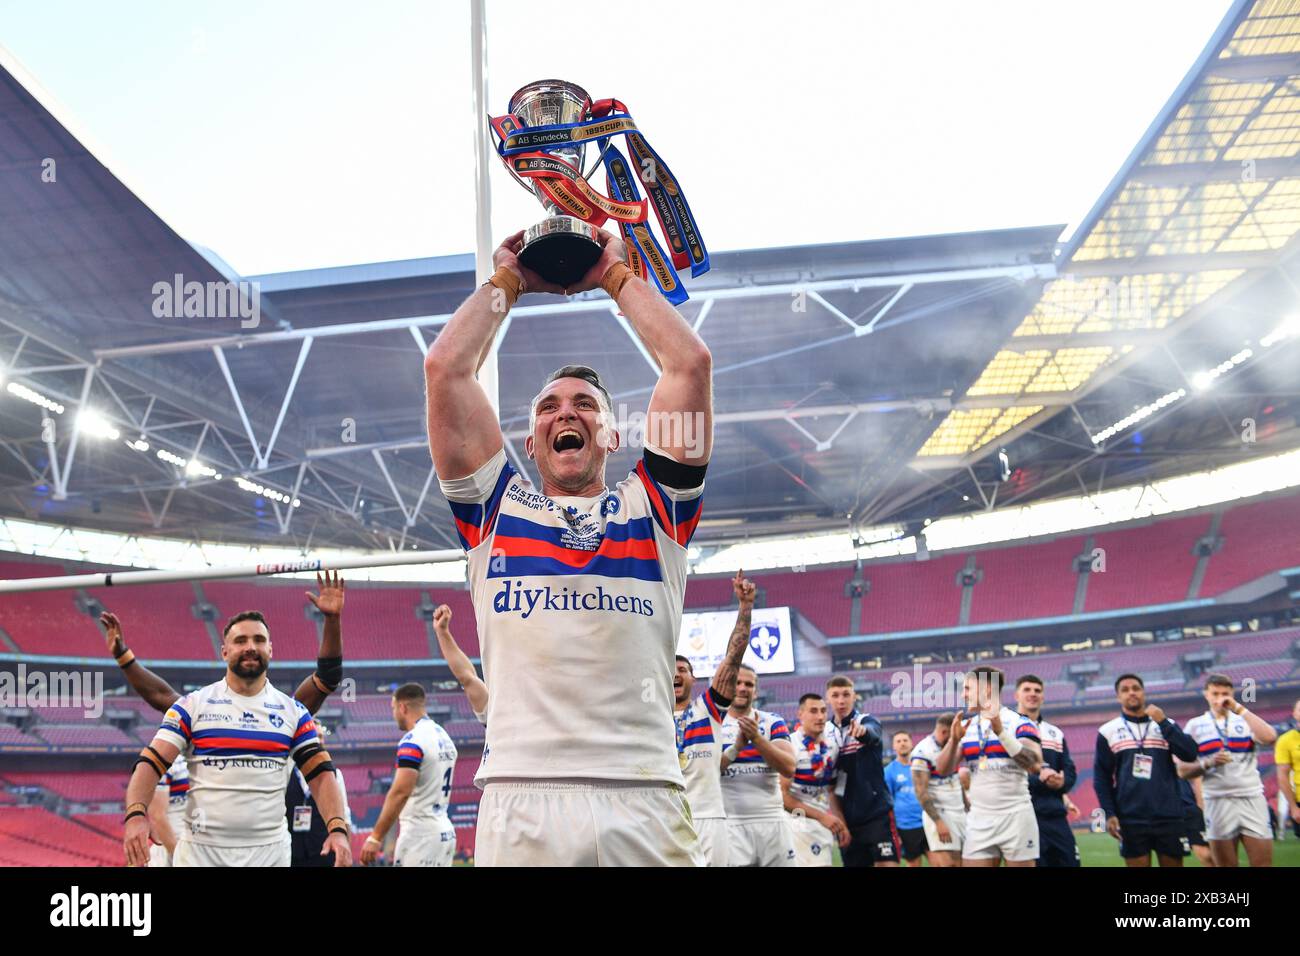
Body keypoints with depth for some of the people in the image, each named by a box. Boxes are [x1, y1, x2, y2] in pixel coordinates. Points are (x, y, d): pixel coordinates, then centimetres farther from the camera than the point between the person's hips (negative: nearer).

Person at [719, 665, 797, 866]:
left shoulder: (772, 722, 8)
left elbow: (789, 768, -5)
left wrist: (756, 738, -16)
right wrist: (737, 746, -17)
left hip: (772, 821, 2)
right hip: (730, 823, -2)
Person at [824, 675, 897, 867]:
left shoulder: (867, 721, -7)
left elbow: (872, 734, -33)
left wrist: (862, 731, -56)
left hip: (877, 811, -4)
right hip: (847, 818, 5)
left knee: (887, 864, -13)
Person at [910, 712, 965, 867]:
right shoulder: (923, 752, -15)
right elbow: (921, 792, -17)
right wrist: (938, 822, -21)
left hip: (960, 814, 7)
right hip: (939, 814, -7)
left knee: (961, 862, 1)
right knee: (945, 863, -14)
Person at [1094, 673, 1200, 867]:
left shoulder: (1166, 725, 9)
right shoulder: (1107, 731, 4)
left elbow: (1190, 754, -6)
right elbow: (1102, 778, 4)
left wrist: (1163, 722, -10)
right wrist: (1109, 814, -6)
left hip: (1169, 816, 1)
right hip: (1131, 819, -1)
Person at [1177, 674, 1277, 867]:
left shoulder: (1246, 720, 9)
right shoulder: (1195, 726, 7)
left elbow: (1269, 737, -14)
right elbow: (1183, 770, 4)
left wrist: (1240, 709, -10)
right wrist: (1208, 763, -13)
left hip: (1253, 800, 1)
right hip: (1218, 802, 0)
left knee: (1264, 863, -4)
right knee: (1225, 864, 2)